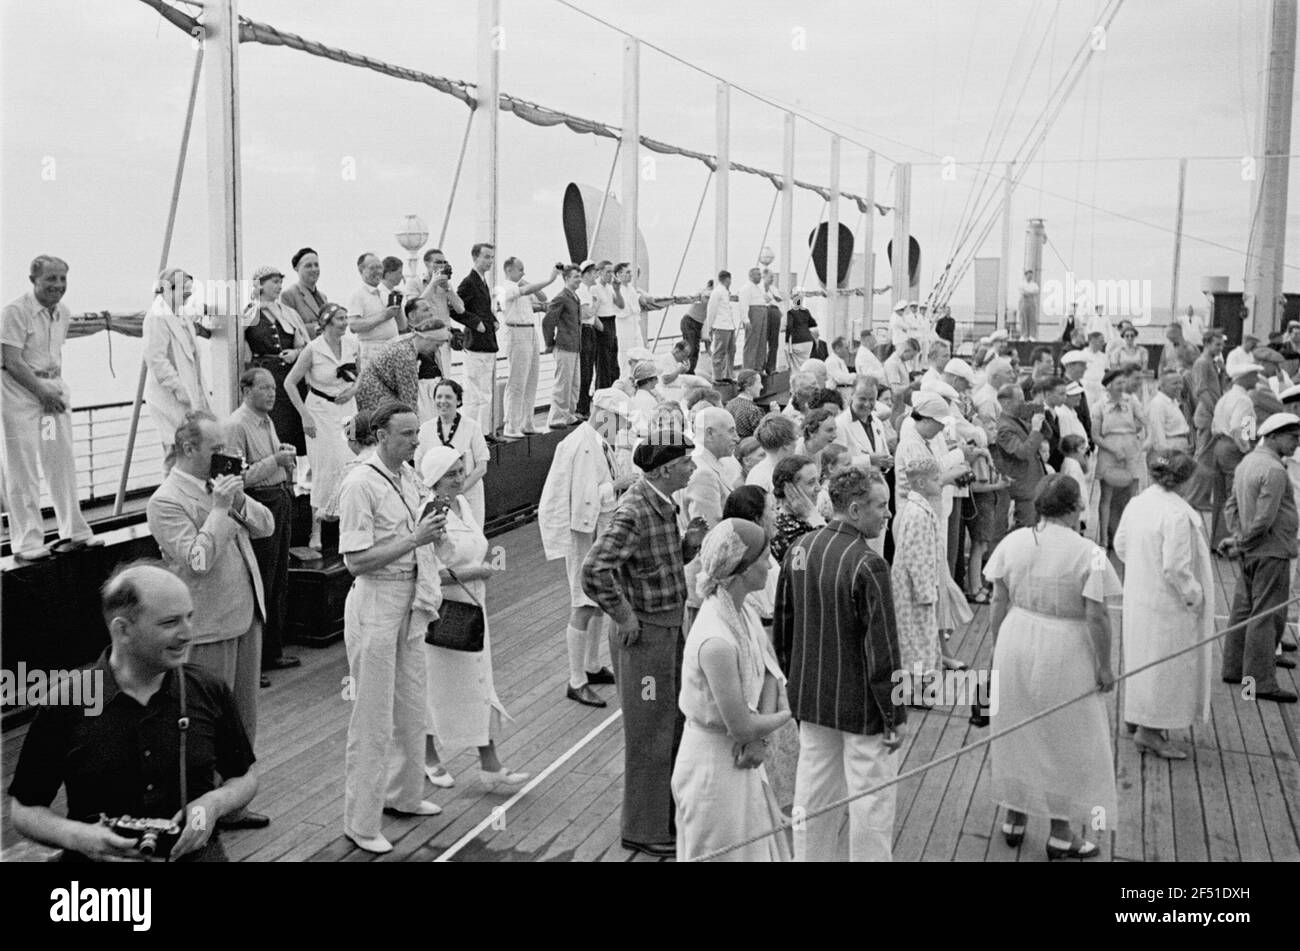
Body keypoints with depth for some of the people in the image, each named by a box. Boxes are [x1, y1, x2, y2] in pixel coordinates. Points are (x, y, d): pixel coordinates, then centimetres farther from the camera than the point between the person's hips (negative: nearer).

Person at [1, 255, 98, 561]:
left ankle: (74, 531, 21)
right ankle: (26, 541, 2)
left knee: (63, 462, 11)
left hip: (54, 389, 7)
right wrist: (43, 391, -16)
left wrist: (58, 387, 9)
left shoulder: (63, 313, 9)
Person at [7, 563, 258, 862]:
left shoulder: (209, 692, 3)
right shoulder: (64, 706, -4)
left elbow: (245, 777, 16)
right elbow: (23, 809, 5)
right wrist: (75, 836, -13)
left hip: (194, 852, 2)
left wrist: (214, 803, -4)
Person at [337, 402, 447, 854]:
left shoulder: (409, 476, 7)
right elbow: (356, 560, -22)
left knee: (412, 709, 19)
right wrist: (415, 539, -24)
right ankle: (361, 823, 12)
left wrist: (431, 533, 0)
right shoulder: (360, 484, -19)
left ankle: (403, 794, 38)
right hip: (375, 602, -8)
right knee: (373, 718, 0)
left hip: (409, 600, 8)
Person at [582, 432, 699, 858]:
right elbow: (594, 570, -32)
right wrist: (625, 617, -23)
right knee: (649, 736, 4)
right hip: (644, 634, -9)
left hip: (670, 628, 9)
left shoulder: (664, 503, 6)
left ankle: (669, 817, 35)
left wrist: (695, 545, 6)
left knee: (675, 727, 19)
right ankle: (644, 831, 19)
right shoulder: (633, 511, -23)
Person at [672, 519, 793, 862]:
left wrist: (759, 736, -12)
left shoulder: (741, 608, -3)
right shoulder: (717, 641, -32)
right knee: (725, 853, 11)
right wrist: (787, 714, -7)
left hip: (738, 759, 8)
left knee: (760, 846, 22)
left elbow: (770, 673, 3)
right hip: (714, 765, -8)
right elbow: (740, 726, -26)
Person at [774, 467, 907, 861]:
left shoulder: (798, 550, 0)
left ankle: (810, 855, 33)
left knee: (815, 790, 20)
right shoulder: (867, 565, -22)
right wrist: (895, 716, -12)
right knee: (870, 799, 8)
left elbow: (781, 629, 9)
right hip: (860, 707, -7)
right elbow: (881, 648, -21)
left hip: (810, 700, 7)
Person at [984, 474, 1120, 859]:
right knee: (1066, 739, 12)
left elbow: (999, 602, 1)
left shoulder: (1013, 541, -4)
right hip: (1063, 653, -4)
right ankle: (1061, 834, 22)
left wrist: (998, 647, 13)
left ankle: (1014, 818, 33)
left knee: (1016, 732, 20)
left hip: (1016, 644, 4)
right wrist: (1104, 666, -5)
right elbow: (1096, 617, -16)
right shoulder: (1088, 553, -16)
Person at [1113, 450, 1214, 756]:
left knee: (1142, 655, 22)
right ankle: (1149, 730, 13)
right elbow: (1176, 568, -25)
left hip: (1139, 596, 8)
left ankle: (1136, 716, 37)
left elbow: (1121, 545, 10)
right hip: (1168, 603, -8)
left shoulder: (1136, 505, -2)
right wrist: (1194, 597, -11)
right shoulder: (1178, 514, -26)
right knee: (1167, 662, 5)